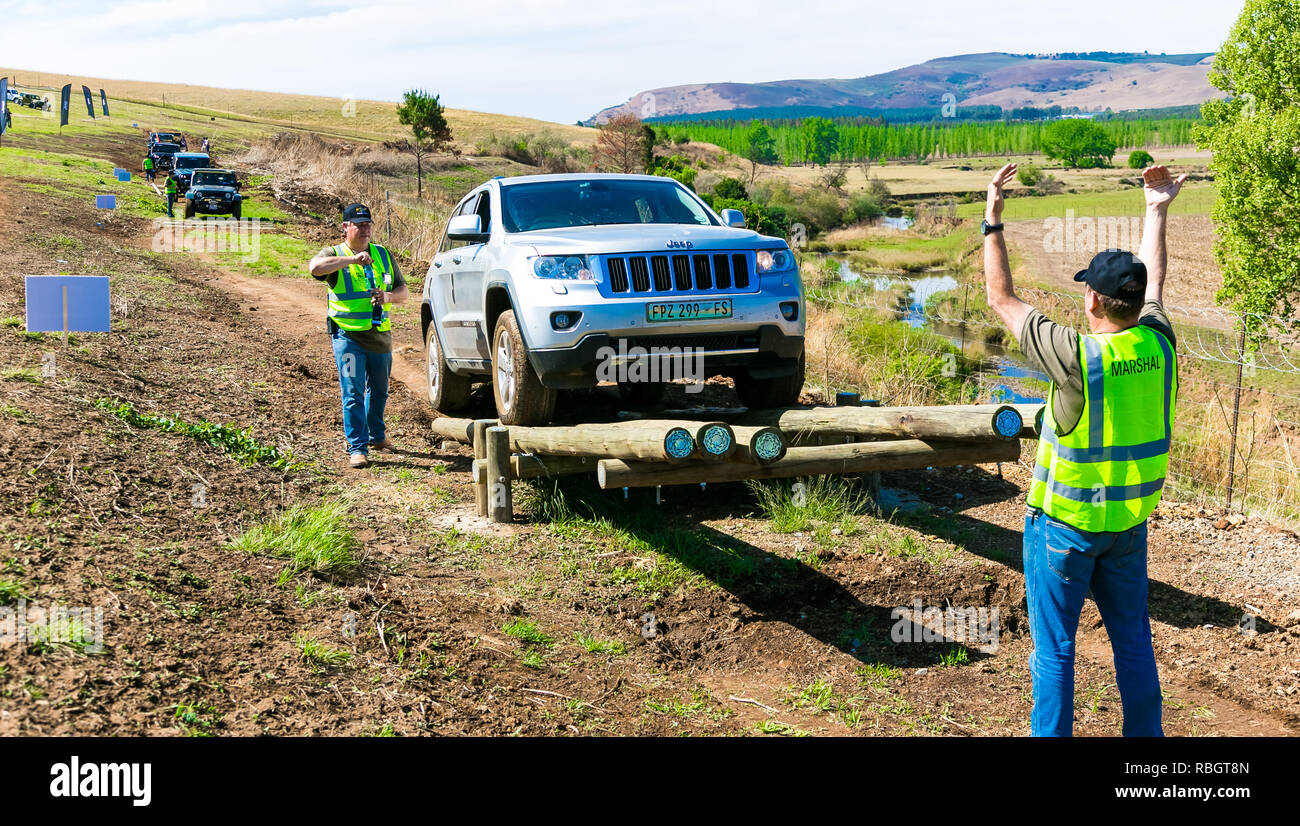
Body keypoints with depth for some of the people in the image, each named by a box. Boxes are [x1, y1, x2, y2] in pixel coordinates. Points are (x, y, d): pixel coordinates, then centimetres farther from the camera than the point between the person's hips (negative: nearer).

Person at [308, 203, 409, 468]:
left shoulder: (383, 255, 12)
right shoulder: (335, 254, -1)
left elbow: (402, 290, 12)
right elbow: (315, 267, -25)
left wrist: (388, 296, -11)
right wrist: (352, 259, -29)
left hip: (380, 334, 5)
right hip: (348, 335, -5)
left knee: (379, 390, 18)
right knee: (353, 393, -9)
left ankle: (376, 436, 37)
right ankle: (357, 448, -7)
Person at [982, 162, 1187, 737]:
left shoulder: (1076, 356, -23)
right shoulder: (1157, 344, -8)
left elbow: (1002, 299, -13)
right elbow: (1153, 284, 14)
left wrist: (993, 221, -6)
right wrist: (1158, 213, 25)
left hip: (1065, 524, -6)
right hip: (1130, 520, 6)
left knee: (1054, 647, 6)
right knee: (1133, 640, 17)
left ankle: (1051, 733, 13)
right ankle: (1145, 734, 28)